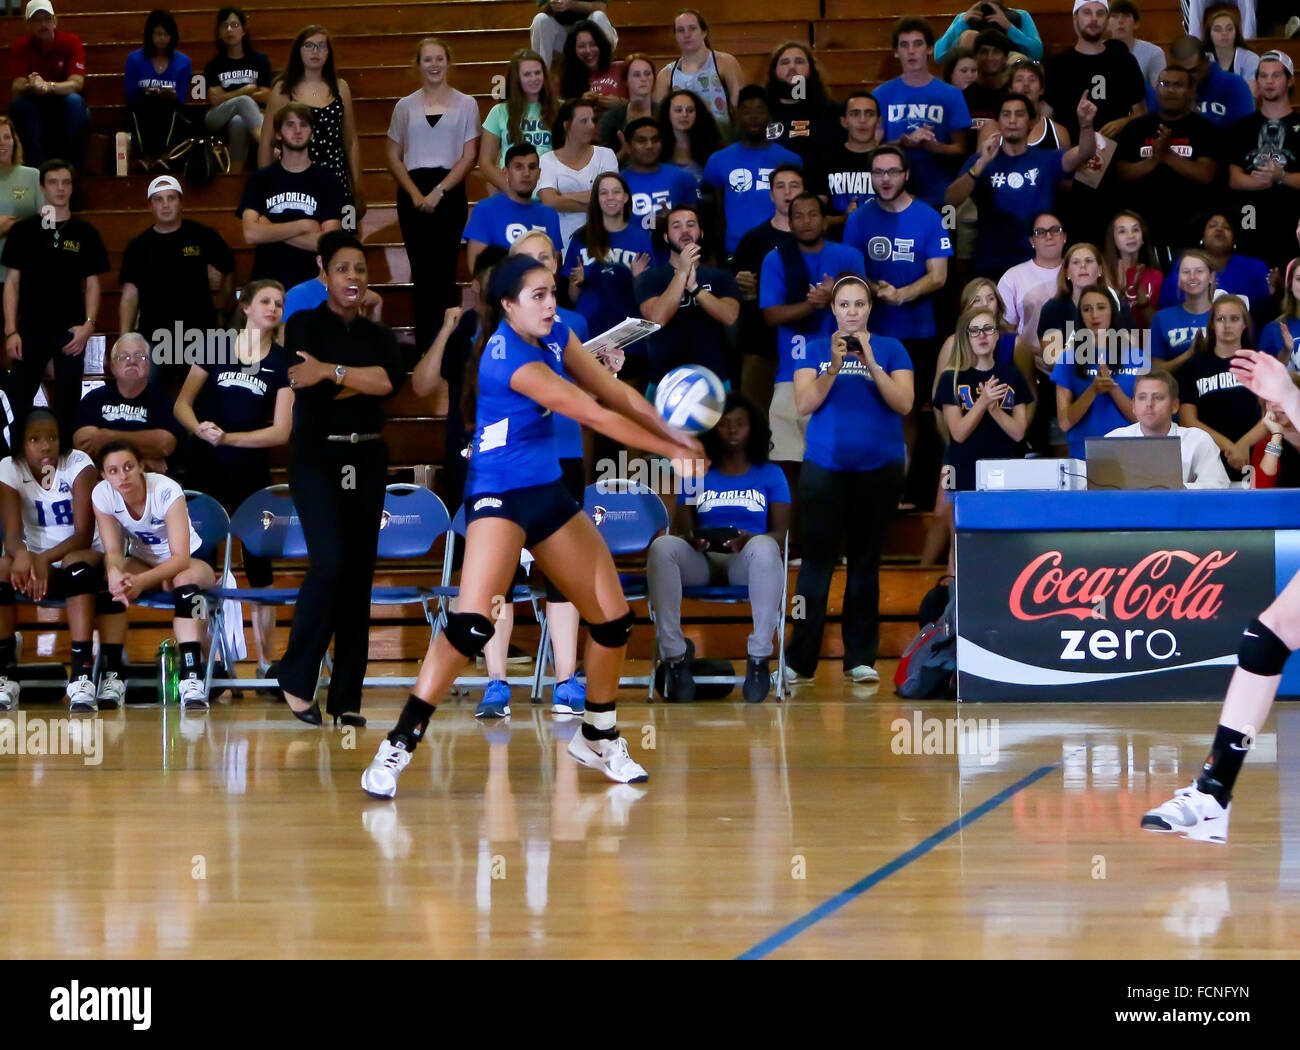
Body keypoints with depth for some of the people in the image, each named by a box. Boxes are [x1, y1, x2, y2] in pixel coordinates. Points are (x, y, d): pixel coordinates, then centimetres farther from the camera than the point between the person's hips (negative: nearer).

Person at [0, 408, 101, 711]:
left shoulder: (79, 465, -14)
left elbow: (84, 535, -20)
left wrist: (46, 559, -38)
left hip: (79, 559, -3)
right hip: (37, 562, 3)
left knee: (78, 562, -37)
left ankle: (82, 675, -44)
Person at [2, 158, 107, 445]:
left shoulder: (85, 233, 5)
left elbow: (92, 284, 7)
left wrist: (88, 325, -7)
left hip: (71, 333, 0)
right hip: (31, 332, 0)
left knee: (67, 408, 4)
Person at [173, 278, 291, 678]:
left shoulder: (283, 363, 1)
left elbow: (281, 431, -3)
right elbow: (182, 404, 5)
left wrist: (229, 437, -14)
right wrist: (200, 429, -16)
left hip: (252, 475, 0)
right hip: (205, 468, 0)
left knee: (259, 564, 1)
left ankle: (265, 662, 9)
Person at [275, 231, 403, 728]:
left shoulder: (378, 335, 12)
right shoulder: (304, 326, 0)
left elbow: (394, 379, -9)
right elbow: (310, 388, -16)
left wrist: (332, 372, -16)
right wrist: (365, 379, -10)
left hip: (366, 460, 5)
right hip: (316, 458, -5)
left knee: (359, 575, 3)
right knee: (330, 562, -21)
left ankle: (346, 698, 7)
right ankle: (296, 677, -7)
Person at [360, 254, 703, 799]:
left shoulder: (555, 338, 3)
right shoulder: (509, 359, -23)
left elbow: (616, 394, 8)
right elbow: (595, 415, -21)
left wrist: (675, 436, -4)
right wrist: (670, 451, -15)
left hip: (548, 493, 9)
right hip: (499, 496, -9)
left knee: (613, 619, 9)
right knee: (472, 624, -25)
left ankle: (598, 738, 29)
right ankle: (397, 748, -21)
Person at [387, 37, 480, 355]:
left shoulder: (465, 104, 6)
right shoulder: (405, 106, 10)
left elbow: (469, 156, 0)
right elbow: (393, 156, 9)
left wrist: (439, 192, -10)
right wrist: (416, 194, -5)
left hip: (450, 192, -2)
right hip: (413, 193, 2)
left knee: (444, 270, -5)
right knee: (422, 272, 1)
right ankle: (423, 346, 4)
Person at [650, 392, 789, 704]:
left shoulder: (770, 475, 16)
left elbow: (780, 533, 6)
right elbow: (679, 529, 11)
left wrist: (748, 539, -17)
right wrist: (690, 538, -15)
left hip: (746, 562, -1)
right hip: (700, 562, 1)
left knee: (764, 547, -39)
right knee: (662, 547, -33)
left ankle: (759, 659, -37)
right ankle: (674, 657, -32)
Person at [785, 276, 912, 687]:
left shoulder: (891, 349, 6)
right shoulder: (815, 350, 7)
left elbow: (904, 404, -5)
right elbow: (804, 404, -4)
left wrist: (870, 361, -16)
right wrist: (834, 366, -17)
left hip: (879, 469, 0)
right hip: (824, 468, 0)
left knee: (866, 562, 3)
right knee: (816, 560, -5)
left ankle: (860, 657, 6)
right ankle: (800, 660, -4)